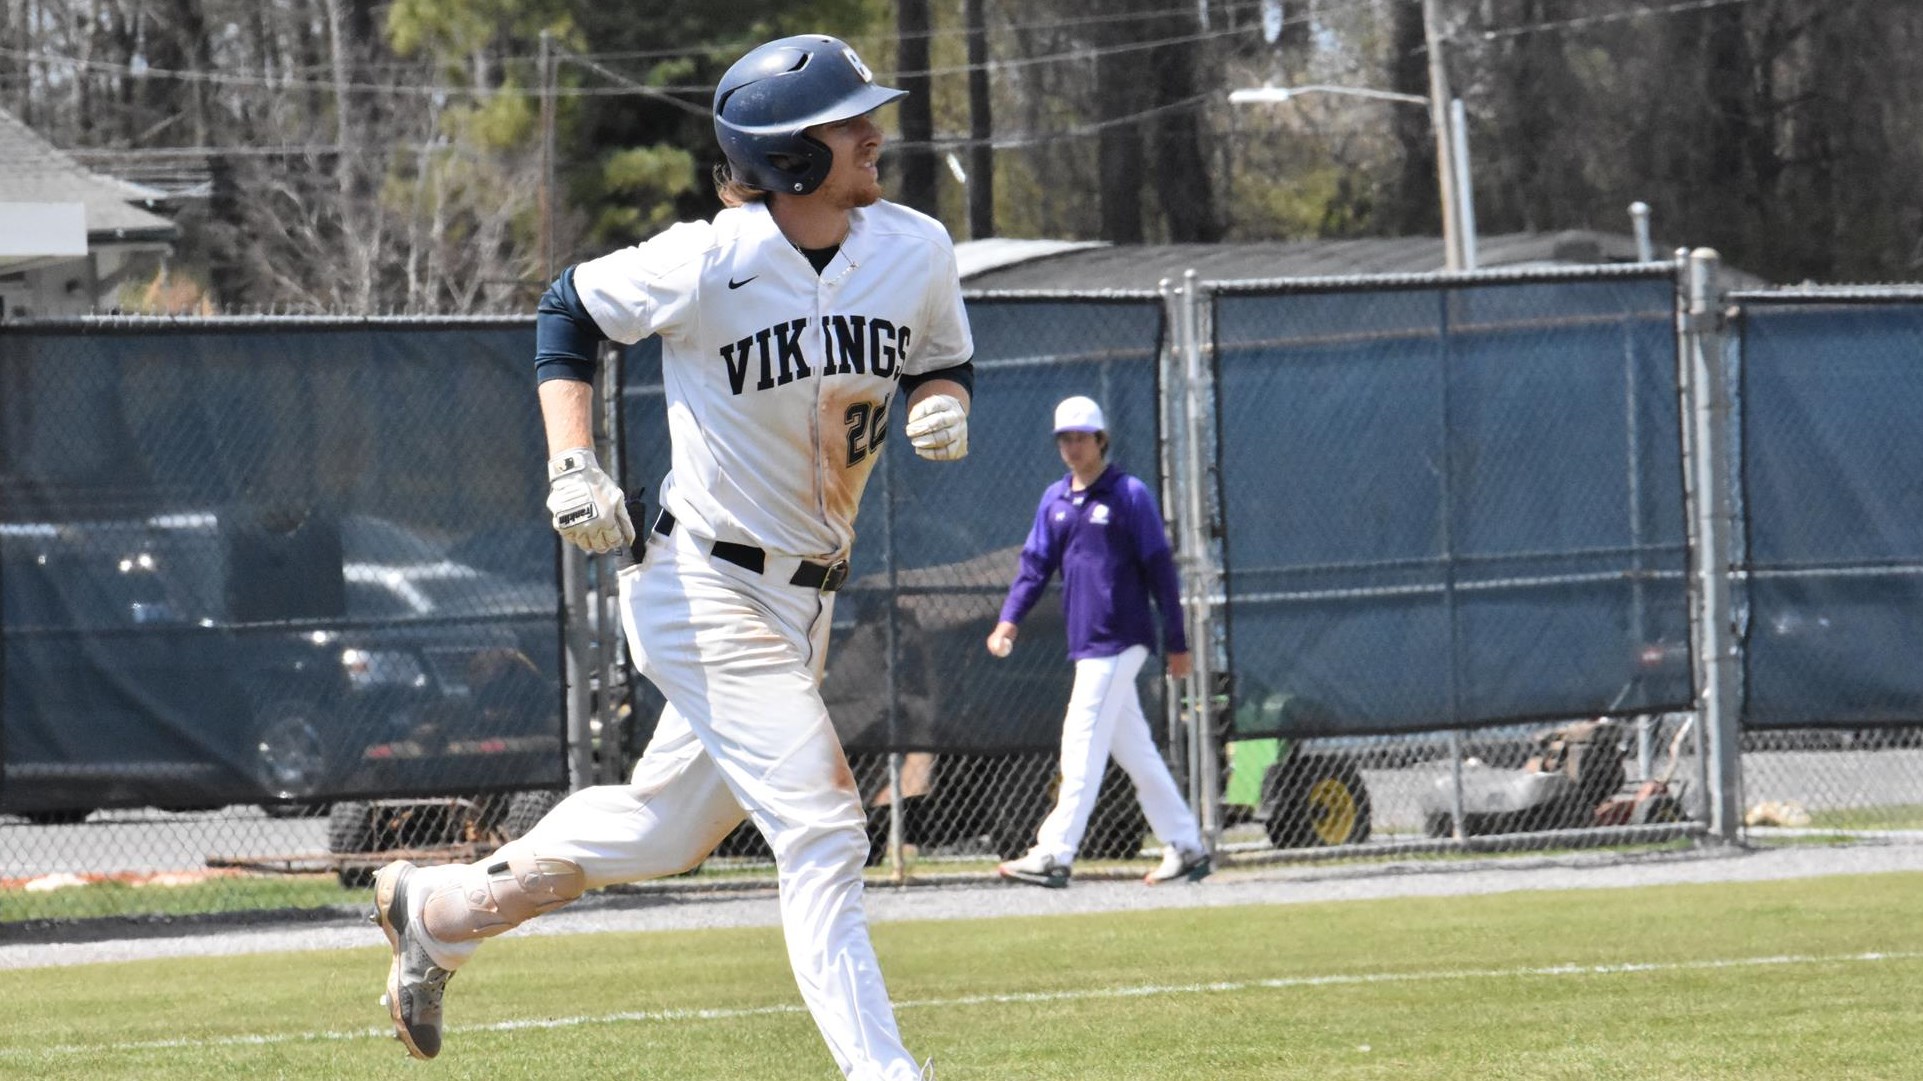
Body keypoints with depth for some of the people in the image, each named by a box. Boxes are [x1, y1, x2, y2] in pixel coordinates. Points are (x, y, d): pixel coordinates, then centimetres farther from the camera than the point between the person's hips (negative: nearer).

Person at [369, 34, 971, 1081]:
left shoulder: (914, 251, -4)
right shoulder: (708, 265, -19)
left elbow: (941, 359, 14)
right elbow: (568, 309, -3)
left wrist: (943, 405, -11)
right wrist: (570, 463, -14)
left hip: (803, 602, 7)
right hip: (704, 591, -7)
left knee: (666, 829, 19)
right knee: (821, 832, -16)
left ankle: (437, 909, 39)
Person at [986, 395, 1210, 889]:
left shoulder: (1130, 495, -6)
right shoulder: (1055, 500, 13)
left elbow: (1160, 570, -5)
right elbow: (1035, 565, 10)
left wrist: (1176, 642, -6)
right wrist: (1010, 619, -7)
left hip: (1119, 640, -7)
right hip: (1086, 644, 7)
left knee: (1083, 746, -12)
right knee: (1134, 750, 11)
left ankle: (1054, 854, -15)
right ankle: (1185, 846, 17)